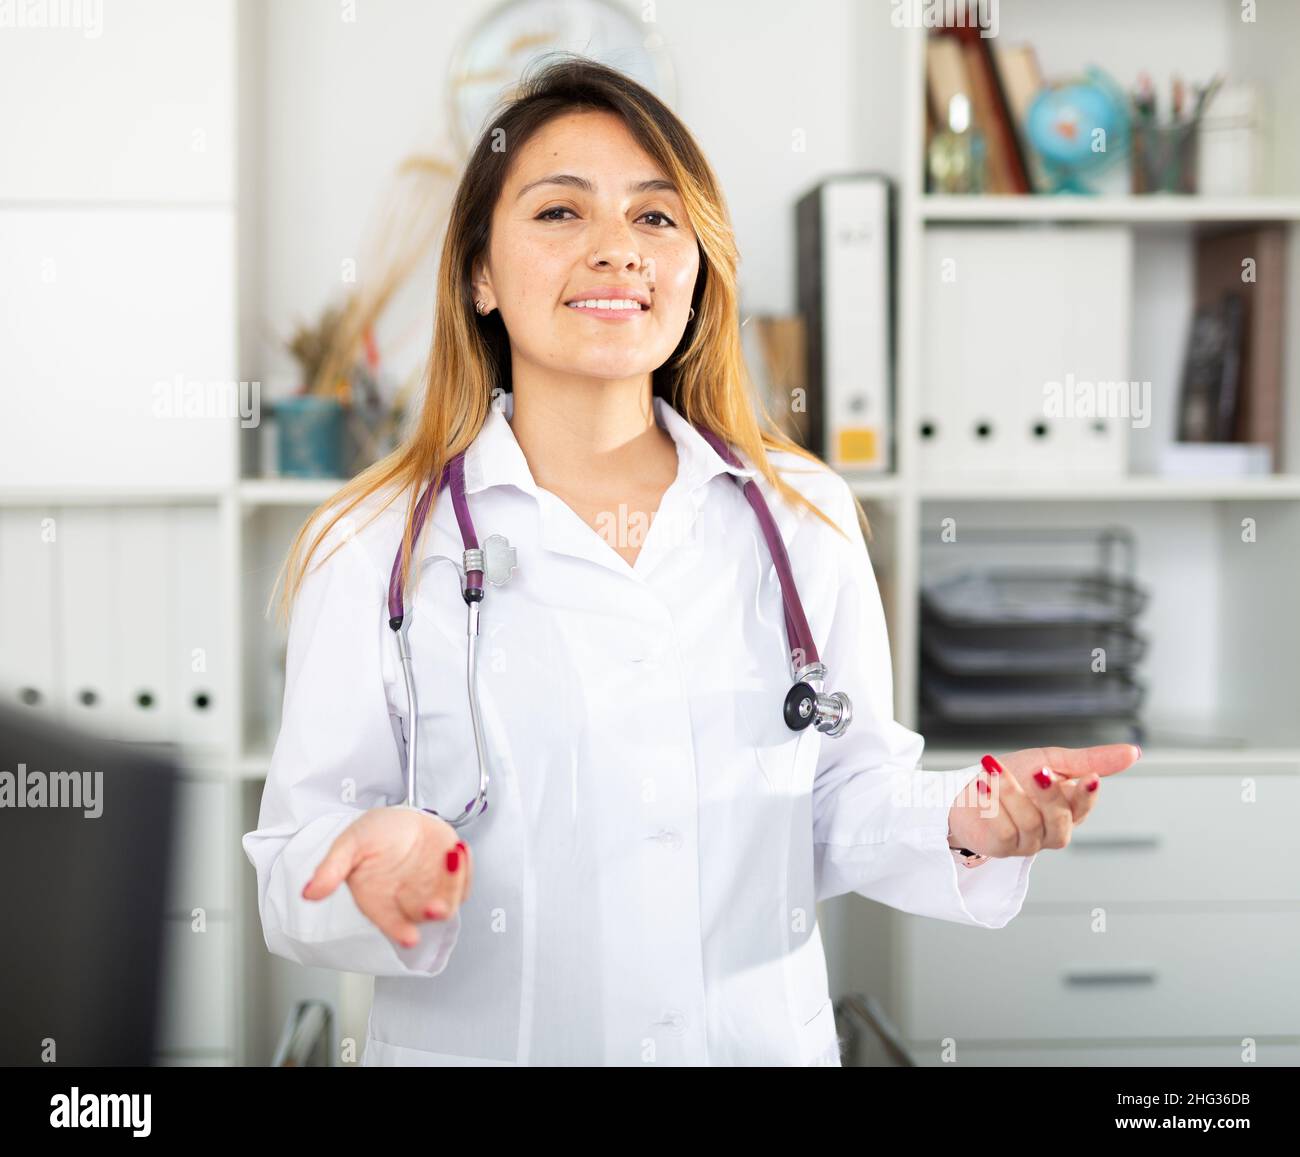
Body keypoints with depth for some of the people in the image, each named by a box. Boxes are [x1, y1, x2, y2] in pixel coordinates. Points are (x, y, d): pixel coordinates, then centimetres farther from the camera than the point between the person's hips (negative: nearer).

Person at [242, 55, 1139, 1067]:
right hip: (486, 1041, -2)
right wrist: (379, 864, -29)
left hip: (766, 1039, 2)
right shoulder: (374, 552, -10)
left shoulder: (803, 517, -2)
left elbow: (846, 803, 3)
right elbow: (299, 862, -10)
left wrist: (966, 822, -14)